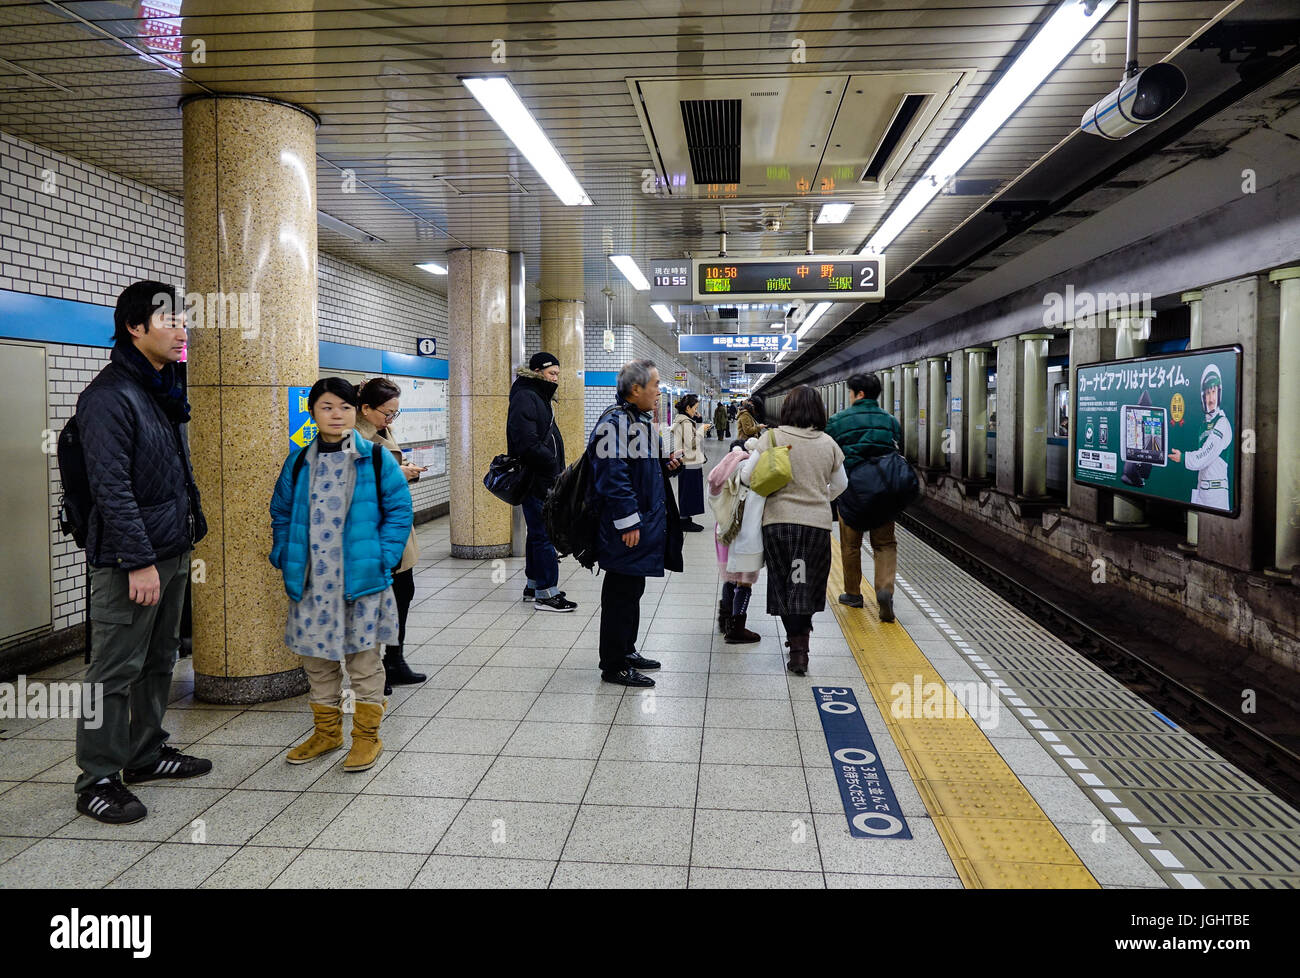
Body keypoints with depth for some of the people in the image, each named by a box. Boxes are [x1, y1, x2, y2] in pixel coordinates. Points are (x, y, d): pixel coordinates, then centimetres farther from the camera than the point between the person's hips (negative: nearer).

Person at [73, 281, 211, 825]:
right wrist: (139, 561, -23)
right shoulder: (110, 396, -15)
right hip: (132, 560, -9)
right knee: (115, 670, -1)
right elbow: (111, 487, -21)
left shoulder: (164, 389, 14)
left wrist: (193, 531, 17)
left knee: (158, 661, 17)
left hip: (172, 554, 9)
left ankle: (146, 753, 31)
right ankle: (98, 780, 10)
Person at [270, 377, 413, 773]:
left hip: (362, 578, -4)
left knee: (363, 656, 6)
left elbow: (399, 510, -3)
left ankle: (367, 736, 20)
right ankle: (326, 731, 31)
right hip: (311, 581, 4)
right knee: (316, 656, 14)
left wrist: (384, 558, -11)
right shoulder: (298, 462, 6)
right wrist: (283, 557, 3)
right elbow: (281, 513, 15)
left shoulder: (376, 459, -4)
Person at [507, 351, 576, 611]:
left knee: (538, 532, 16)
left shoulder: (539, 397, 19)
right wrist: (553, 465, -19)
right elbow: (527, 442, -24)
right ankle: (546, 593, -3)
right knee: (544, 533, -8)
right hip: (535, 480, -10)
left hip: (543, 479, 11)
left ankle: (533, 585, 26)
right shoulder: (525, 398, -14)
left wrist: (558, 469, 12)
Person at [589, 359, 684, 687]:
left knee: (632, 590, 19)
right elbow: (613, 475, -24)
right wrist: (628, 523, -24)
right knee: (620, 594, -1)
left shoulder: (640, 420, 15)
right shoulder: (616, 422, -18)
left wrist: (667, 466, 8)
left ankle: (626, 650, 33)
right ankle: (614, 666, 9)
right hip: (624, 532, -10)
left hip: (644, 525, 10)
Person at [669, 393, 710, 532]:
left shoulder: (681, 420, 14)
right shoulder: (686, 423, -18)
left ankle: (686, 519, 21)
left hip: (687, 462, 10)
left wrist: (698, 423, 9)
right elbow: (691, 443, -21)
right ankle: (685, 522, 3)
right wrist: (702, 430, -12)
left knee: (687, 492, 14)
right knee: (688, 491, -3)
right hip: (690, 463, -10)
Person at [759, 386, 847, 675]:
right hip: (818, 522, 2)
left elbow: (750, 475, -7)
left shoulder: (773, 437, -5)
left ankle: (797, 647, 13)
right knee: (807, 584, 14)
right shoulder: (827, 442, 3)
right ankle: (801, 638, 19)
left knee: (784, 584, 11)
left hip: (778, 519, -1)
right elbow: (841, 484, 13)